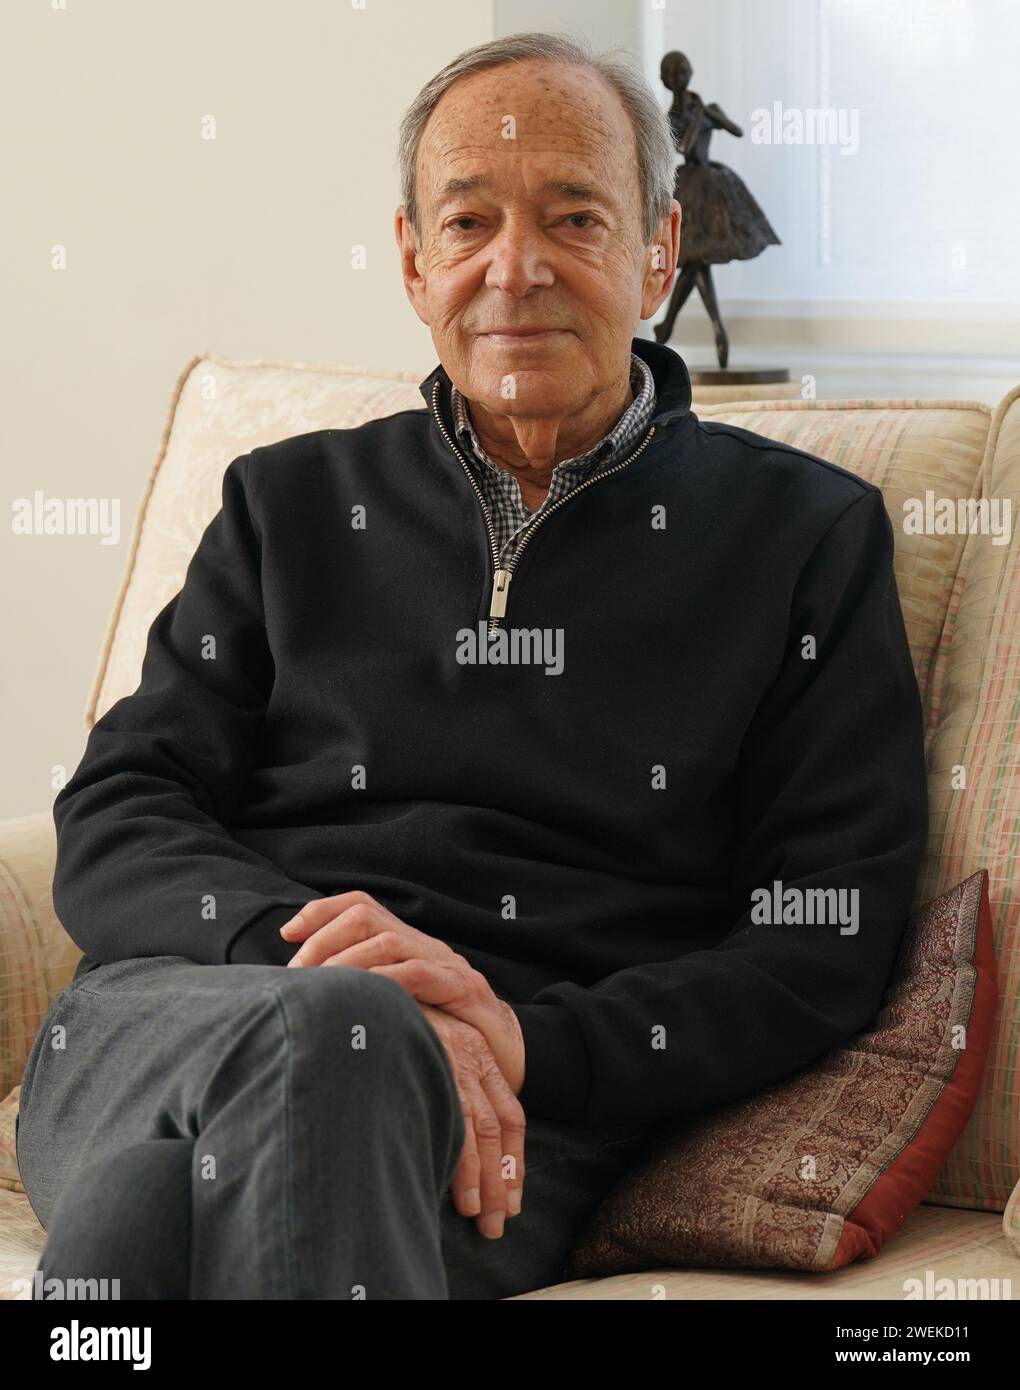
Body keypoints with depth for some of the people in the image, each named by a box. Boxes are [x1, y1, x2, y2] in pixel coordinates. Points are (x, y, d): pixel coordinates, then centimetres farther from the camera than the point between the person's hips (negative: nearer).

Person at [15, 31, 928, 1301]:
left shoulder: (805, 537, 15)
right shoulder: (291, 504, 23)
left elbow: (821, 953, 7)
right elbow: (112, 825, 12)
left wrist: (532, 1045, -11)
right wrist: (309, 960, -12)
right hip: (169, 1024, 3)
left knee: (152, 1199, -37)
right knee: (325, 1034, -38)